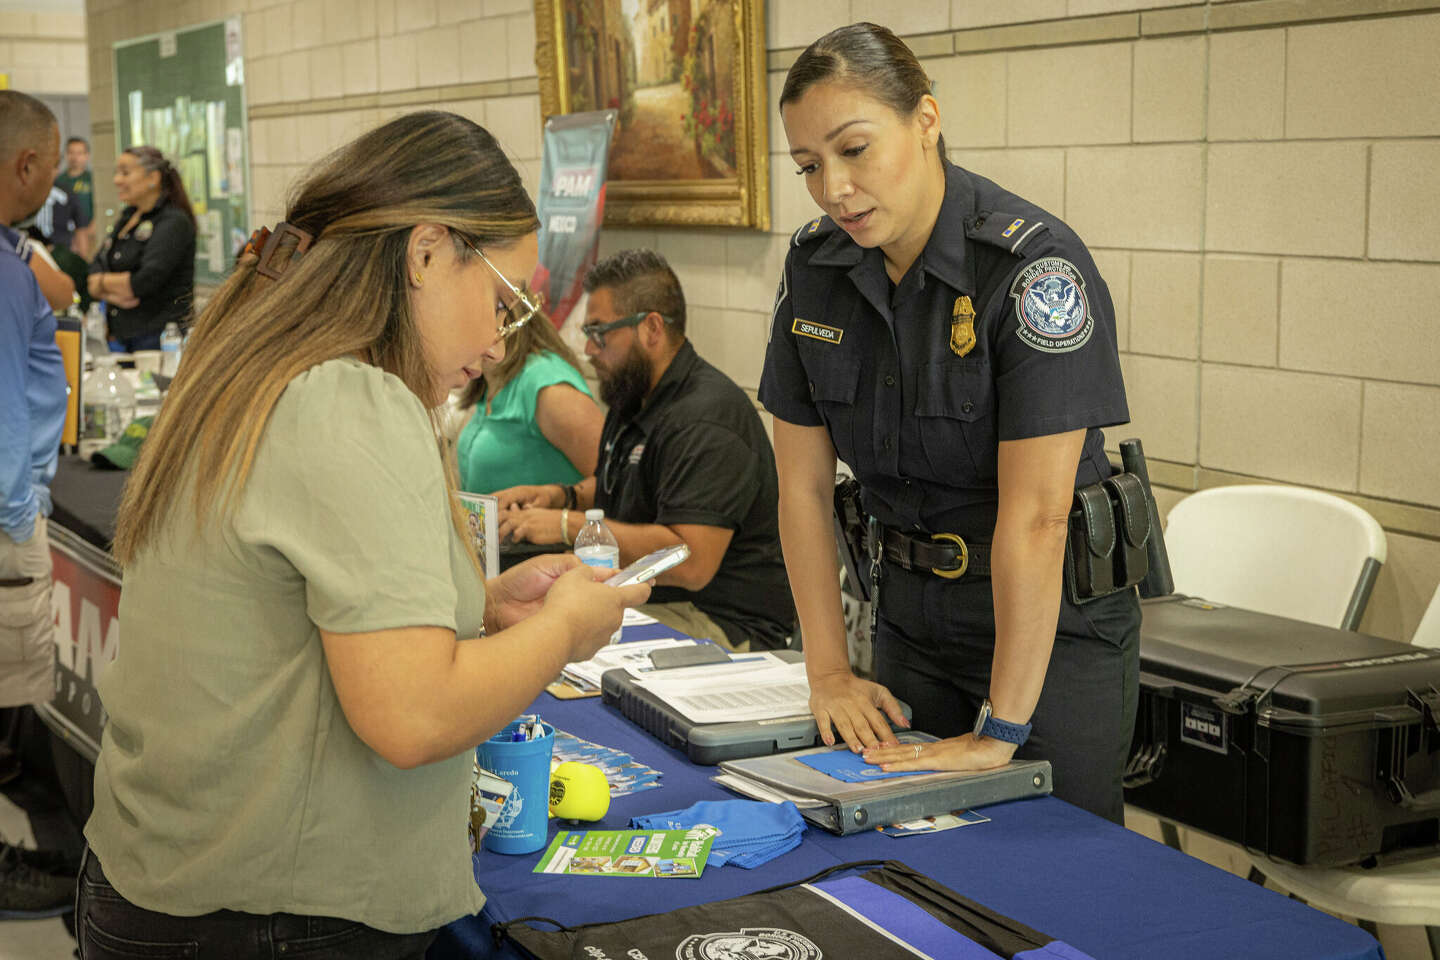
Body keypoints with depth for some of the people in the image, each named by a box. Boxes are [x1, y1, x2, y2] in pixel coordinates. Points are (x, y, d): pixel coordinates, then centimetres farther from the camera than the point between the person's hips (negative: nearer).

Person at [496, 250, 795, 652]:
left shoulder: (706, 420, -19)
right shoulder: (636, 399, 15)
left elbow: (691, 562, -28)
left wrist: (569, 525, -22)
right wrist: (562, 496, 10)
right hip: (640, 602, 10)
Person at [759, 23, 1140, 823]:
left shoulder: (1036, 264, -22)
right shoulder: (816, 267, -3)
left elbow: (1034, 516, -25)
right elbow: (804, 485, 1)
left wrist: (1002, 728, -24)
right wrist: (830, 670, -3)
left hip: (1053, 625, -5)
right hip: (911, 614, 5)